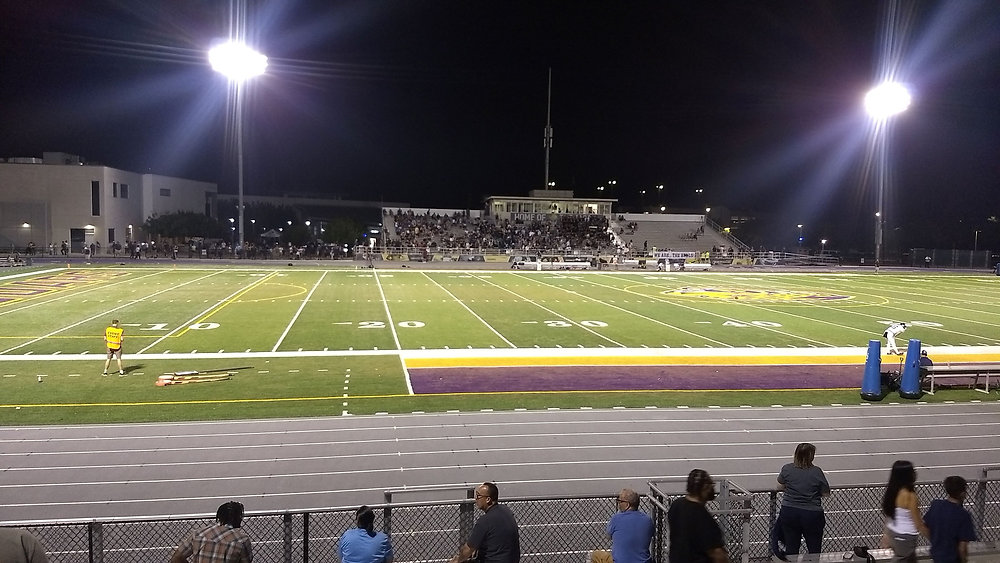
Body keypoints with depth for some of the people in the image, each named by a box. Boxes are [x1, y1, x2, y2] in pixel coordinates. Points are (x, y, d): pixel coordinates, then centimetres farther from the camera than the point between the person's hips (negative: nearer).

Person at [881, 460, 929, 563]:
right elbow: (917, 522, -18)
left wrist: (887, 535, 17)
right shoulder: (910, 495, -25)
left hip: (893, 532, 8)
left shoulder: (892, 490, -2)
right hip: (904, 537, -8)